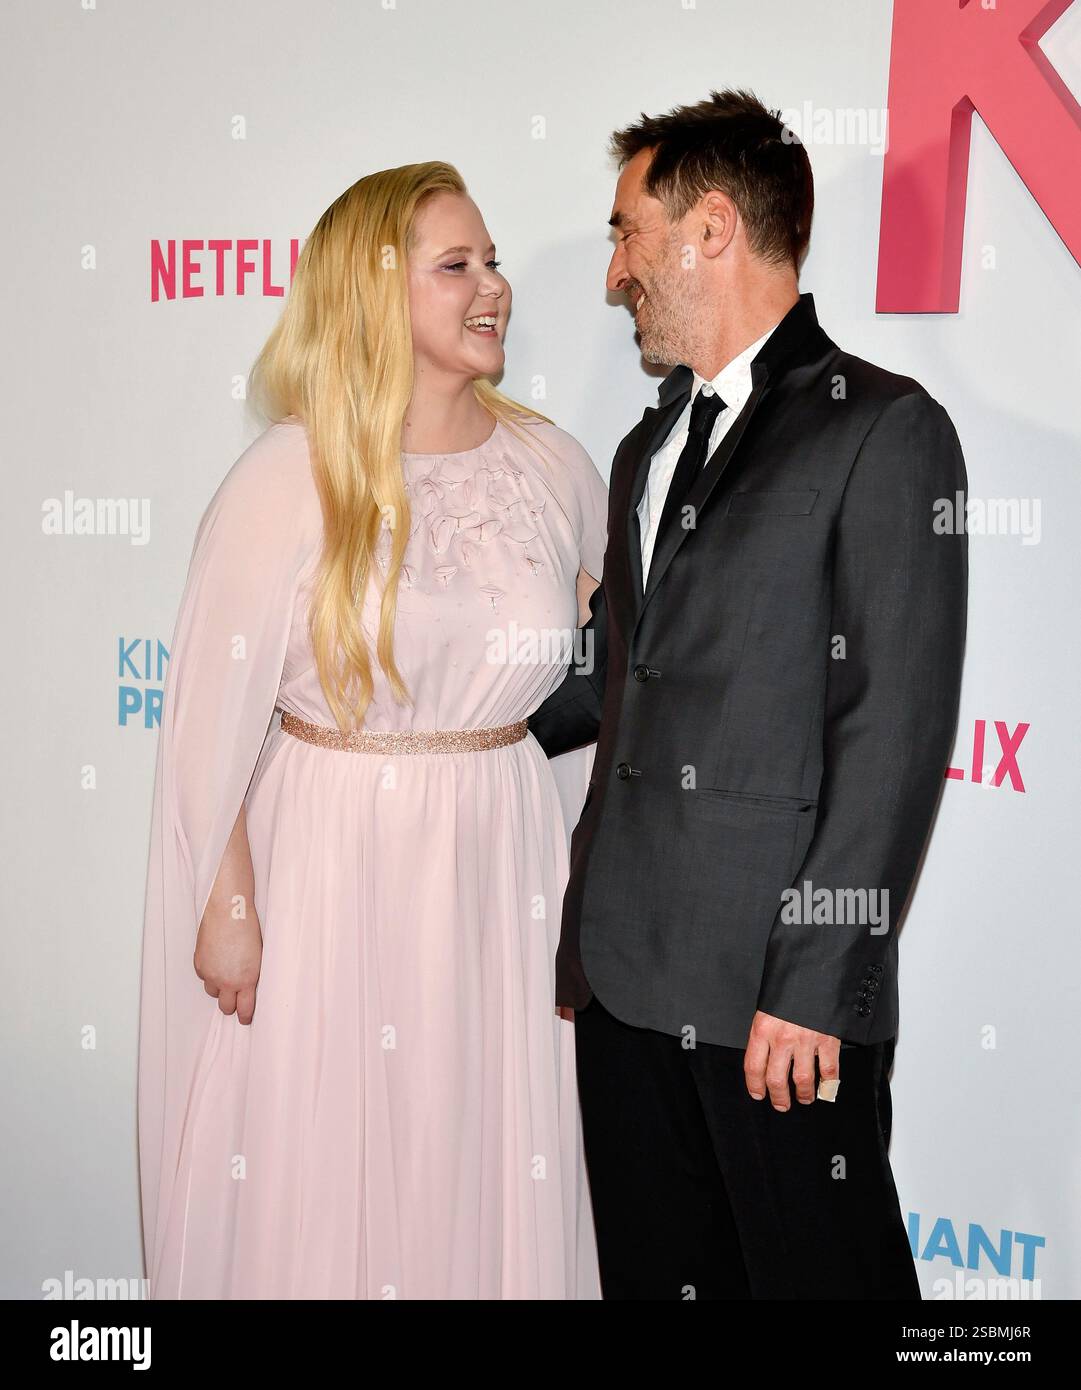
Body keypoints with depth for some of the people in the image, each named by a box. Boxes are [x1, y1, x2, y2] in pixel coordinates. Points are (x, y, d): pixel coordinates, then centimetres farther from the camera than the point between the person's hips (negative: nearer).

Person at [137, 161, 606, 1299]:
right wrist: (228, 904, -6)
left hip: (499, 864, 3)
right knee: (319, 1172, 10)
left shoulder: (552, 466, 2)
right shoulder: (291, 478, -9)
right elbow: (214, 711, -6)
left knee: (485, 1164, 14)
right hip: (333, 862, -3)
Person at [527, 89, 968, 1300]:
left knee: (817, 1271, 6)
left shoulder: (884, 432, -7)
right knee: (655, 1275, 15)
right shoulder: (649, 450, 18)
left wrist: (814, 983, -16)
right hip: (625, 972, 7)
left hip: (779, 990, -7)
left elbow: (897, 733, -13)